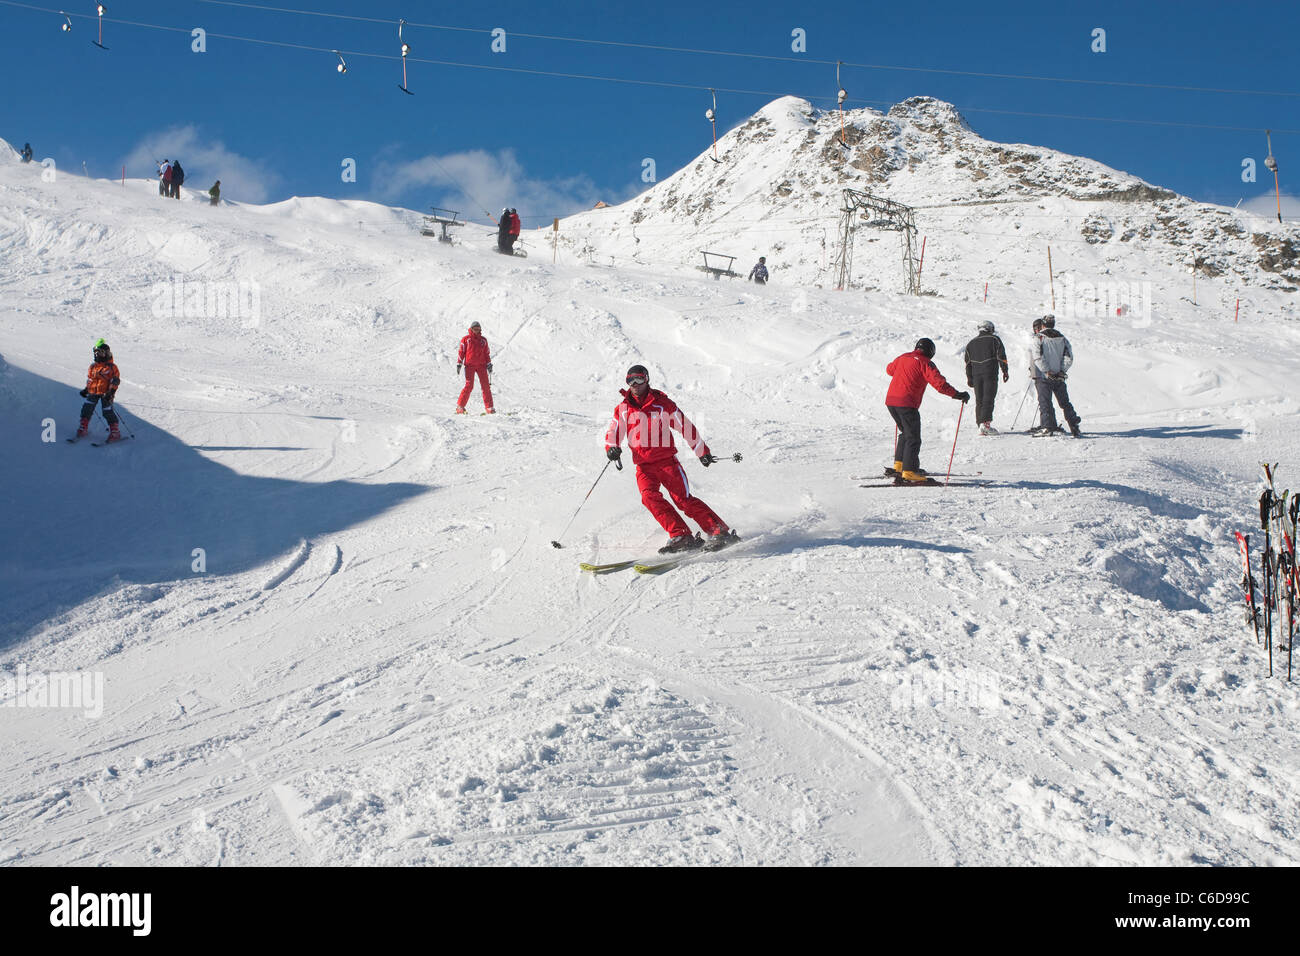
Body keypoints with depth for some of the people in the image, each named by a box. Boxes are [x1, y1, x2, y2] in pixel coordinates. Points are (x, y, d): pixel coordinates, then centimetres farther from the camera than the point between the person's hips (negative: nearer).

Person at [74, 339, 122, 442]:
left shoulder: (111, 367, -5)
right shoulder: (93, 366, 11)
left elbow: (115, 381, -7)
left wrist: (111, 392, -17)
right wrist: (86, 389, 14)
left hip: (105, 393, -5)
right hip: (93, 392, 5)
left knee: (108, 412, -7)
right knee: (87, 409, 0)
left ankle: (115, 432, -1)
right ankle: (83, 428, 13)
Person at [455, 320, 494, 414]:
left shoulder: (483, 340, 14)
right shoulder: (466, 339, 5)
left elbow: (487, 353, 18)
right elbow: (461, 352, 4)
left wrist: (489, 364, 11)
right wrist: (458, 364, -2)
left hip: (481, 365, 3)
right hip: (469, 365, -3)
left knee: (486, 386, -4)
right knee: (469, 386, -12)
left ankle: (489, 408, -2)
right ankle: (460, 406, -4)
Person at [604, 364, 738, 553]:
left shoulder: (661, 403, 0)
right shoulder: (623, 409, 8)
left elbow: (685, 426, 4)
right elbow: (612, 434, 16)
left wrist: (702, 451, 4)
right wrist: (612, 449, -7)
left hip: (667, 461, -3)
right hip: (644, 466, 3)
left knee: (683, 499, -14)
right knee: (650, 497, -24)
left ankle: (721, 532, -10)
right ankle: (681, 536, -26)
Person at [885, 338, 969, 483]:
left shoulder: (903, 358, 17)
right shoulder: (925, 363, -4)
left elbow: (889, 369, 38)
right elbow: (939, 383, -14)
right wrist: (957, 395, -10)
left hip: (890, 400, 7)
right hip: (907, 404, -7)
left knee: (906, 433, 24)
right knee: (913, 438, -1)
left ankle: (899, 465, 24)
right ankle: (908, 472, -8)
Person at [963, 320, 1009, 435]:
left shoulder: (971, 343, 16)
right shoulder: (994, 339, 4)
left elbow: (968, 362, 15)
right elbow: (1001, 356, -2)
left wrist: (969, 378, 19)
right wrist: (1005, 371, 3)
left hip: (976, 375, 4)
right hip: (990, 374, -4)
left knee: (979, 400, 8)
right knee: (988, 398, -8)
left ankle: (980, 424, 5)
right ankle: (985, 423, -20)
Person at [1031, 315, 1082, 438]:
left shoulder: (1039, 338, -4)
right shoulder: (1062, 339, 9)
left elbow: (1038, 357, -15)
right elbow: (1069, 357, 2)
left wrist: (1047, 372, -13)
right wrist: (1062, 371, 0)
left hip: (1043, 376, -4)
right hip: (1059, 377, 4)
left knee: (1045, 402, -1)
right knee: (1065, 403, 11)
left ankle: (1048, 427, -10)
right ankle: (1075, 428, 9)